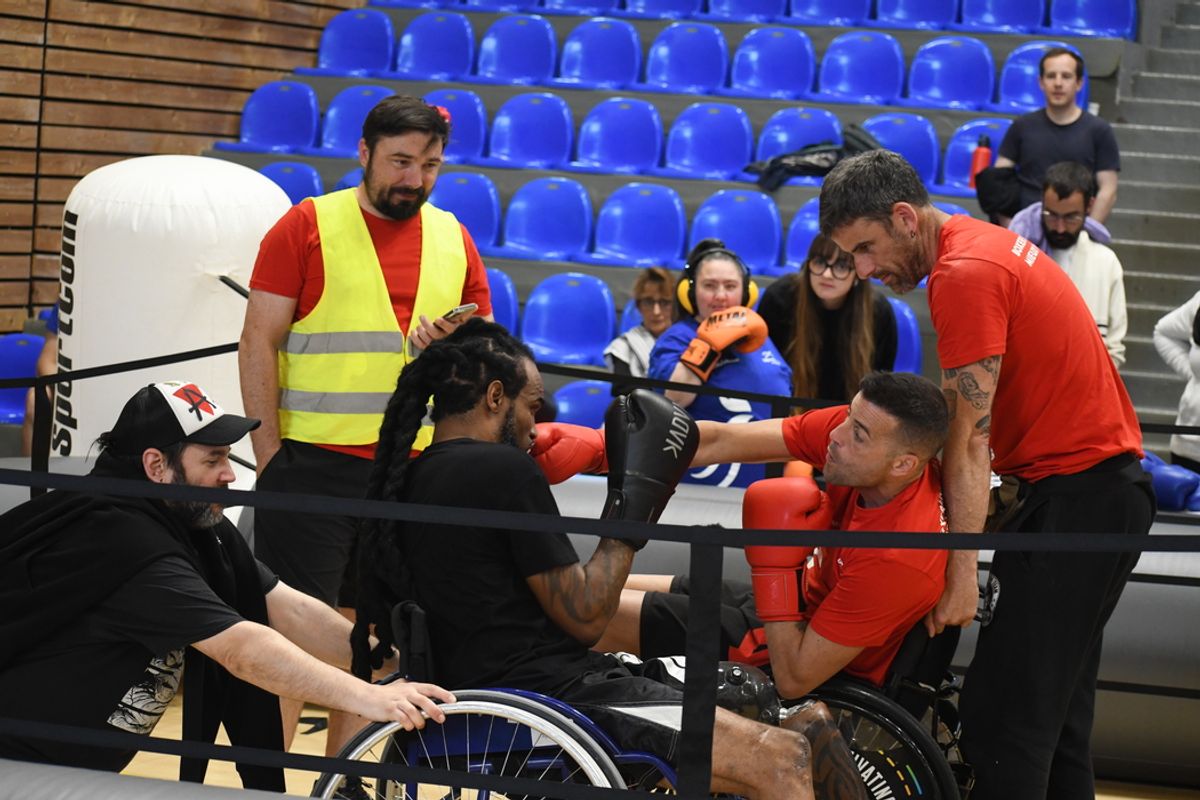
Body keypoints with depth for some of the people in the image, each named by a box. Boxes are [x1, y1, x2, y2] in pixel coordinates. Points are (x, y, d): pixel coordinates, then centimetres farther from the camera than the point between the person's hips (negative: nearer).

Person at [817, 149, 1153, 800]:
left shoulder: (964, 275, -16)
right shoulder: (986, 243, 13)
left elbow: (970, 440, -19)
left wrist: (961, 574, -17)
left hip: (1075, 496, -11)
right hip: (1107, 484, 11)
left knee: (1002, 716, -13)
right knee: (1056, 713, 15)